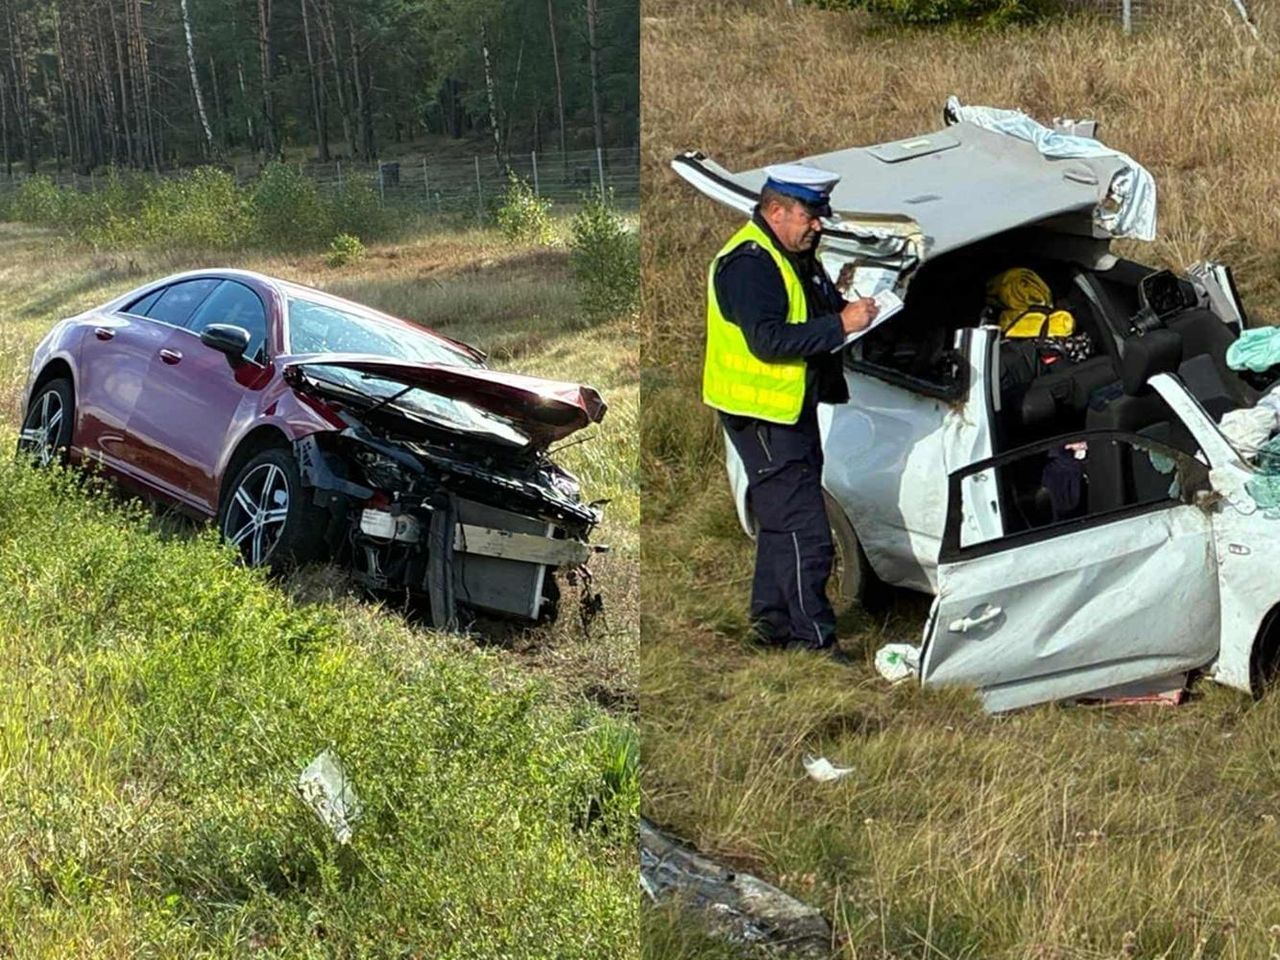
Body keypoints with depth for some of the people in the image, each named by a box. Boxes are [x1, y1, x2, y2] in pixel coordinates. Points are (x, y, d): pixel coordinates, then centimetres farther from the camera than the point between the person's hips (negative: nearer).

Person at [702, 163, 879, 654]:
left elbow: (820, 314, 25)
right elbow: (768, 340, -28)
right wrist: (840, 325, -28)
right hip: (762, 415, -11)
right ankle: (813, 640, -6)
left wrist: (850, 306, 3)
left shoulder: (797, 257, 14)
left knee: (782, 521, 19)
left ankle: (771, 619, 32)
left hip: (792, 410, 11)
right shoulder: (749, 263, -19)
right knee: (805, 533, -11)